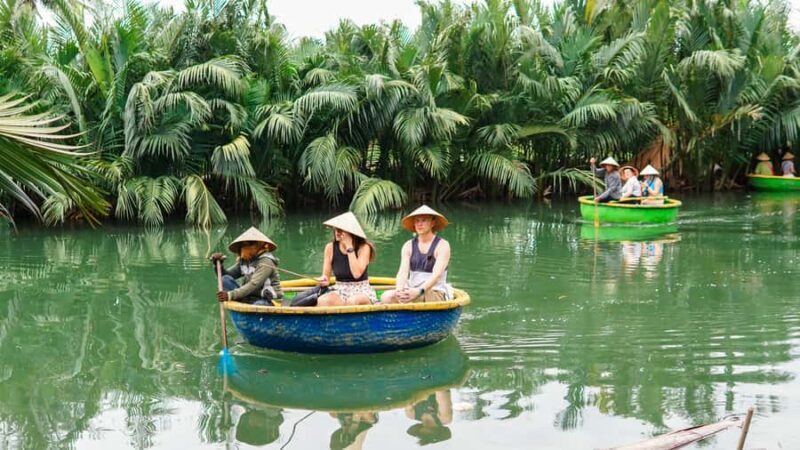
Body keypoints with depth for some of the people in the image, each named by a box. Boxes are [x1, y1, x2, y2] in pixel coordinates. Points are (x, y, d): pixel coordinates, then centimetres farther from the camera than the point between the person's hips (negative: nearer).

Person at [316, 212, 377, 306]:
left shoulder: (364, 247, -9)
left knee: (353, 302, -38)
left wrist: (349, 247, -19)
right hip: (339, 291, 2)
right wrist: (323, 280, -18)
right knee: (322, 301, -32)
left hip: (361, 291, -2)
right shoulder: (330, 248, 0)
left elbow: (357, 273, -23)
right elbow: (326, 276, 6)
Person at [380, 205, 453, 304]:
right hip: (412, 291, 4)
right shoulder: (408, 246, 11)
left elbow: (437, 275, -17)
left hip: (436, 294, -4)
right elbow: (403, 271, -4)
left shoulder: (442, 245, -2)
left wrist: (419, 291, -34)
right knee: (387, 297, -27)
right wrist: (399, 289, -26)